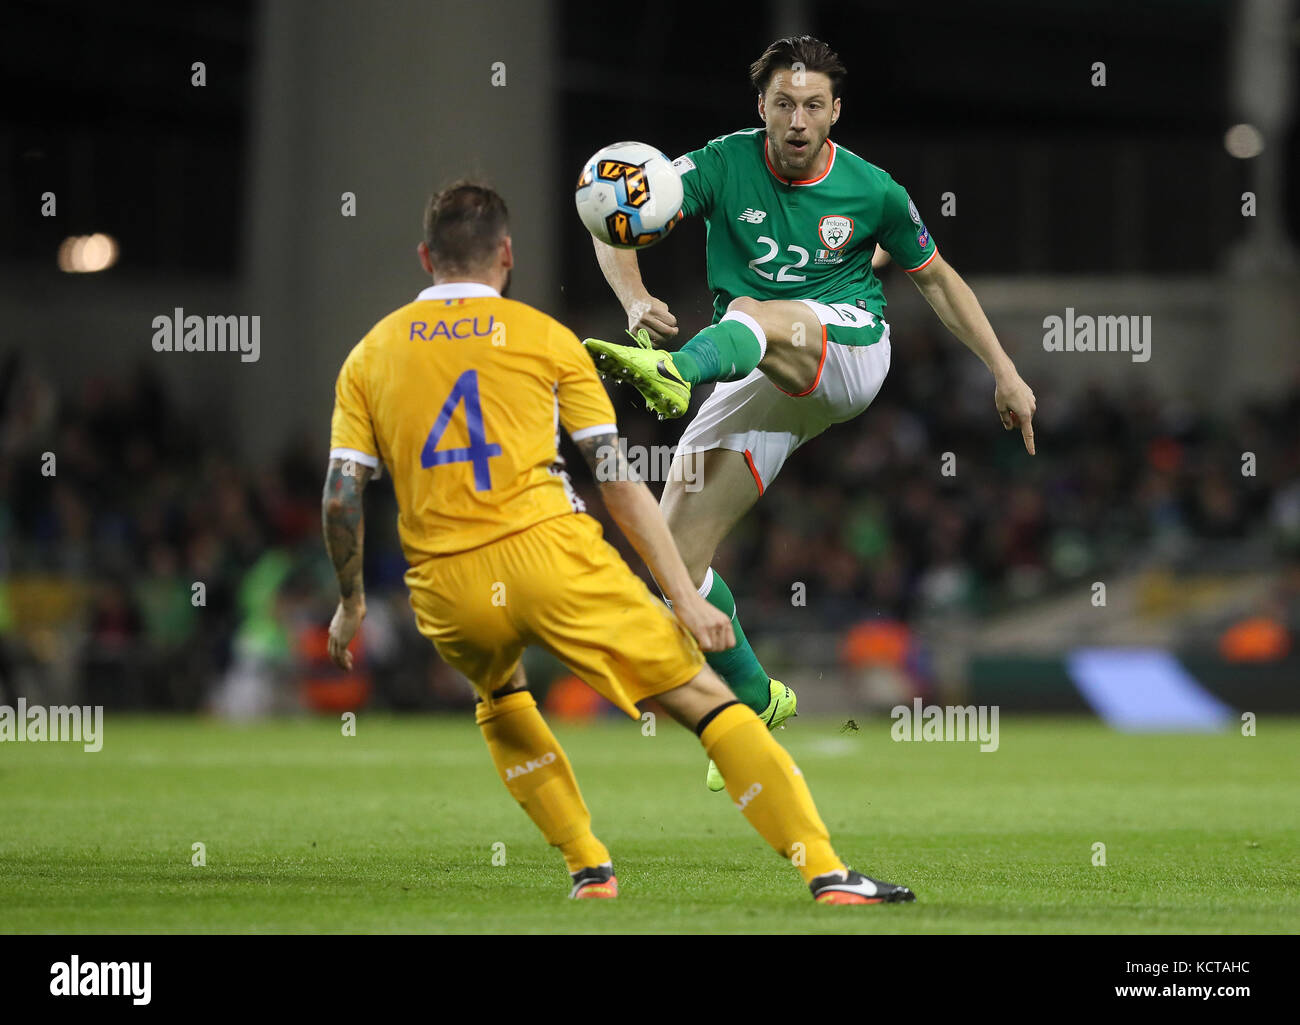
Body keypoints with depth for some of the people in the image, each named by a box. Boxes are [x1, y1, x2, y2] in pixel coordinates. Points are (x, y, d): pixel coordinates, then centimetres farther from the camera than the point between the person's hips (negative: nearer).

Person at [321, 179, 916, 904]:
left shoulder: (368, 357, 14)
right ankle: (828, 874, -11)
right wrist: (685, 597, 2)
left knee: (500, 694, 35)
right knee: (705, 698, 2)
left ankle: (590, 869, 25)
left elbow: (341, 498, 7)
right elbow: (619, 479, 3)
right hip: (552, 556, -3)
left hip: (446, 589, 3)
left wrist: (351, 605, 21)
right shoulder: (545, 337, 9)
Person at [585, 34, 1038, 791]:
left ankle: (675, 373, -73)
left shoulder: (870, 190, -2)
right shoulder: (725, 164, -4)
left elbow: (935, 276, 14)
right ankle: (756, 700, 13)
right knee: (676, 545, -7)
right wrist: (636, 299, -33)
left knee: (757, 315, -38)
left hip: (850, 349, -3)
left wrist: (1006, 374, 12)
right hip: (761, 384, 3)